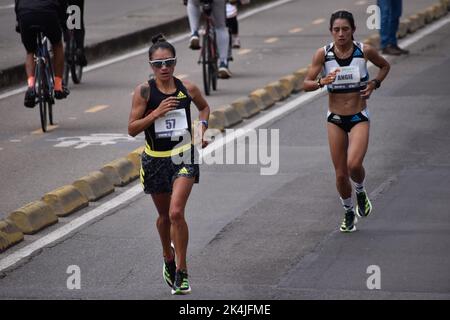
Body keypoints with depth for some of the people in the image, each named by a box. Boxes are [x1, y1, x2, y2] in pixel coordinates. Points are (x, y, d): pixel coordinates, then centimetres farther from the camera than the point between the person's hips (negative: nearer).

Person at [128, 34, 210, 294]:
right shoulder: (144, 91, -8)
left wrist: (202, 127, 3)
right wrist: (156, 113, -22)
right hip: (155, 160, 1)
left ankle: (181, 271, -7)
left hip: (184, 156, -1)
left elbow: (204, 107, 20)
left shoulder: (187, 88, -2)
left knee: (176, 213, -17)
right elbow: (132, 129, -11)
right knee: (164, 216, 17)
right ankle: (169, 259, 44)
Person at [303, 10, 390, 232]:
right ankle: (348, 213, 31)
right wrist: (322, 82, -29)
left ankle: (360, 191, 12)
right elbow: (306, 84, -9)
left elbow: (385, 66, 12)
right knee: (340, 174, 5)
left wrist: (374, 83, -5)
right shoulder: (323, 54, -9)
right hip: (335, 119, 1)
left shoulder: (365, 51, -8)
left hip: (359, 118, -1)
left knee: (354, 164, -22)